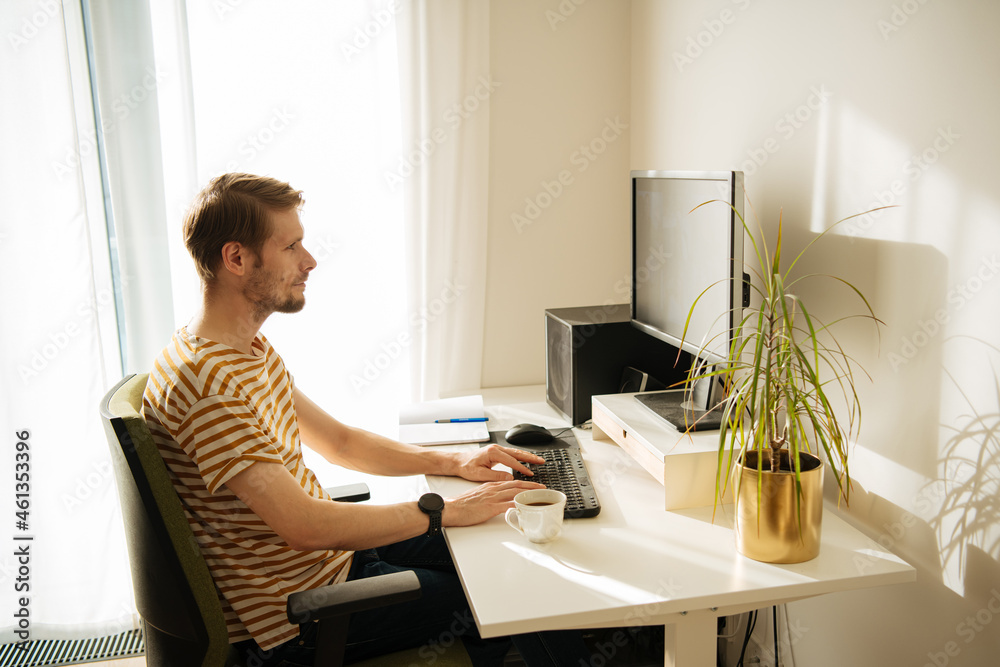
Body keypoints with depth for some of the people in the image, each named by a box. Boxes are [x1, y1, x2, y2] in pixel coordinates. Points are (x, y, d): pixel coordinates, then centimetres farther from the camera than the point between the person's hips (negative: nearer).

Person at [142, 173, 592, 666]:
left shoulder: (250, 349, 5)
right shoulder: (204, 380, -27)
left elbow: (338, 441, 12)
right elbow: (305, 526, -30)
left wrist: (452, 461, 1)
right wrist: (441, 510, -20)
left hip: (331, 549, 9)